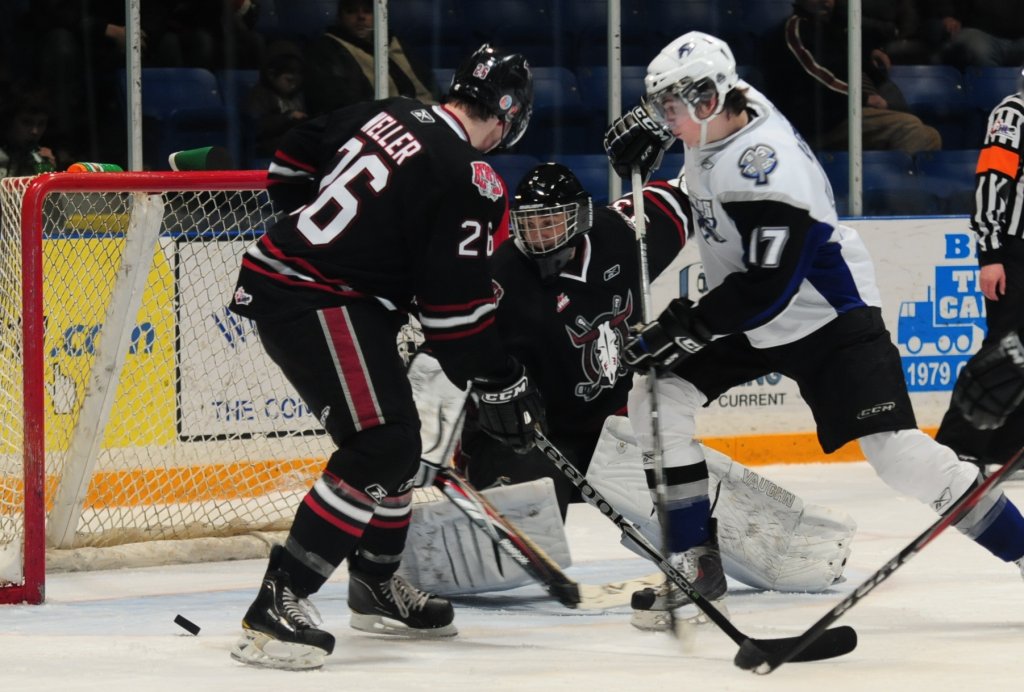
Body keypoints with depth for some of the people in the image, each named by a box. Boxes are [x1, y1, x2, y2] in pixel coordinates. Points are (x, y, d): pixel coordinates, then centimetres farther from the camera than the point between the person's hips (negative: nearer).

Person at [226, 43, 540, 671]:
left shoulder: (383, 115, 9)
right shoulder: (470, 182, -15)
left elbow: (293, 163, 21)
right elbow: (456, 305, -15)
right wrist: (503, 386, -5)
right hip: (316, 305, -10)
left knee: (400, 440, 21)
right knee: (379, 447, -15)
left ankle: (377, 587, 37)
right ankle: (277, 607, -20)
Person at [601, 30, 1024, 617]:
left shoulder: (764, 164, -31)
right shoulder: (719, 107, -5)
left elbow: (769, 286, -34)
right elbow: (683, 95, 23)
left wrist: (682, 328, -31)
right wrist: (644, 125, 7)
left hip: (828, 317, -9)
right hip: (747, 318, 9)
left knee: (898, 451, -18)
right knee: (657, 398, -2)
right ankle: (694, 560, 4)